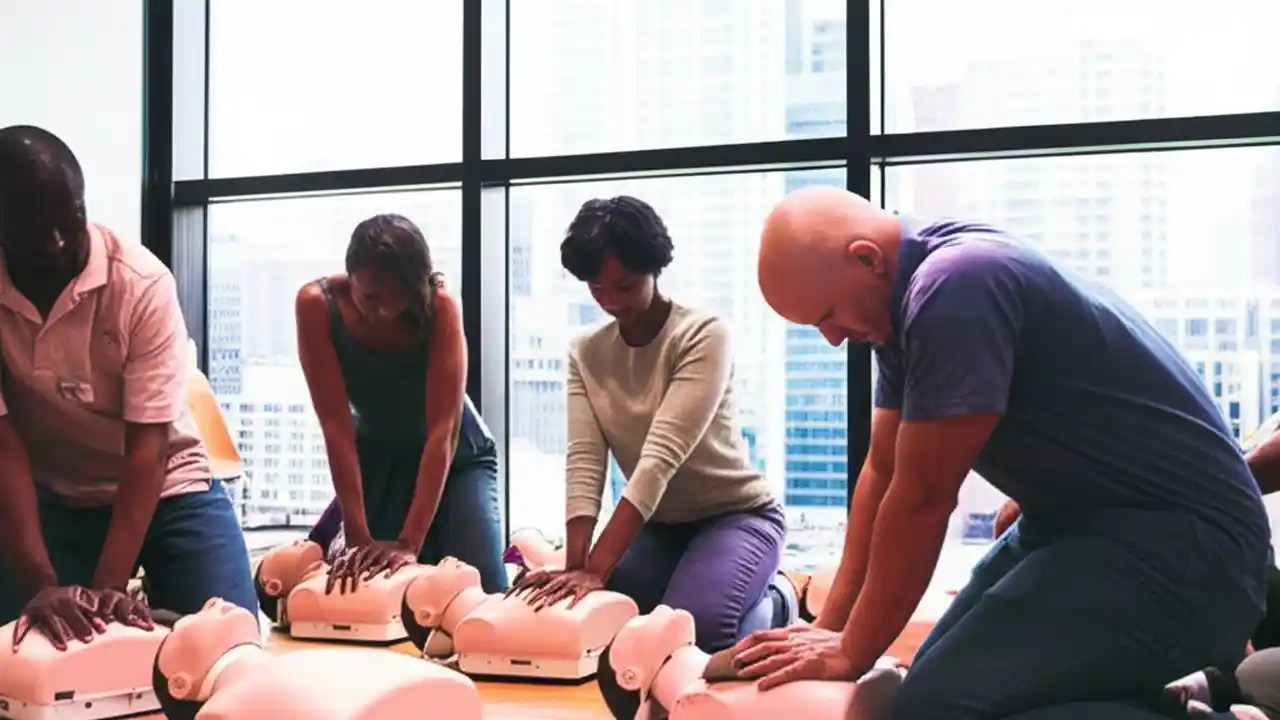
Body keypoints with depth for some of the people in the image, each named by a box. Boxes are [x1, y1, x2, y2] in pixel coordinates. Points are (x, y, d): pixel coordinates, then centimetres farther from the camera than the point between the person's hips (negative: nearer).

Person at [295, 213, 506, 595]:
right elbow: (336, 425, -28)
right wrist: (358, 536, -34)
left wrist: (410, 542, -39)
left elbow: (443, 428, -32)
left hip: (456, 456, -1)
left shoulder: (440, 305, -28)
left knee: (483, 592, -14)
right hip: (376, 457, 1)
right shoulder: (317, 304, -26)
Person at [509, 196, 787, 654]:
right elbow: (583, 462, -12)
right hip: (658, 524, 6)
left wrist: (597, 569, -37)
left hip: (736, 514, -5)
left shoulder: (703, 335, -19)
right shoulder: (585, 353, -2)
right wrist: (576, 566, -29)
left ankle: (772, 599, 4)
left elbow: (662, 457, -29)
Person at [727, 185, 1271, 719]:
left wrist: (852, 653, -9)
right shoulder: (906, 297, 8)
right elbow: (883, 472, 10)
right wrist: (831, 627, 6)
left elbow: (920, 496, -20)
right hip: (1082, 522, 11)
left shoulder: (956, 286, -24)